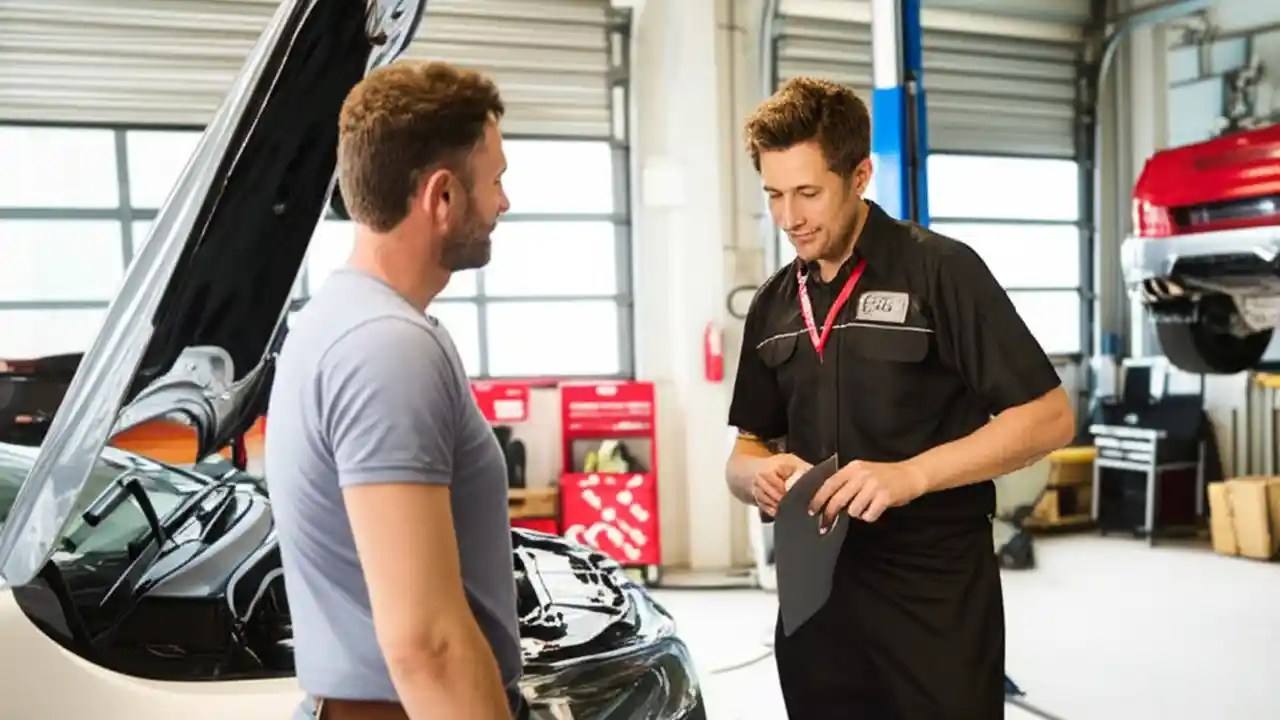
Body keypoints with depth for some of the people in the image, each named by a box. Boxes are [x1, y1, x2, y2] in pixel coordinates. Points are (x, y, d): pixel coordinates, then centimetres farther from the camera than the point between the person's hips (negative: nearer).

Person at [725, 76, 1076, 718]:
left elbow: (1048, 418, -11)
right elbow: (748, 447, 15)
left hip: (938, 598, -5)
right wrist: (758, 477, -9)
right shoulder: (772, 305, 9)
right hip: (815, 598, 6)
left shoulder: (941, 271, -8)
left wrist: (910, 475, -23)